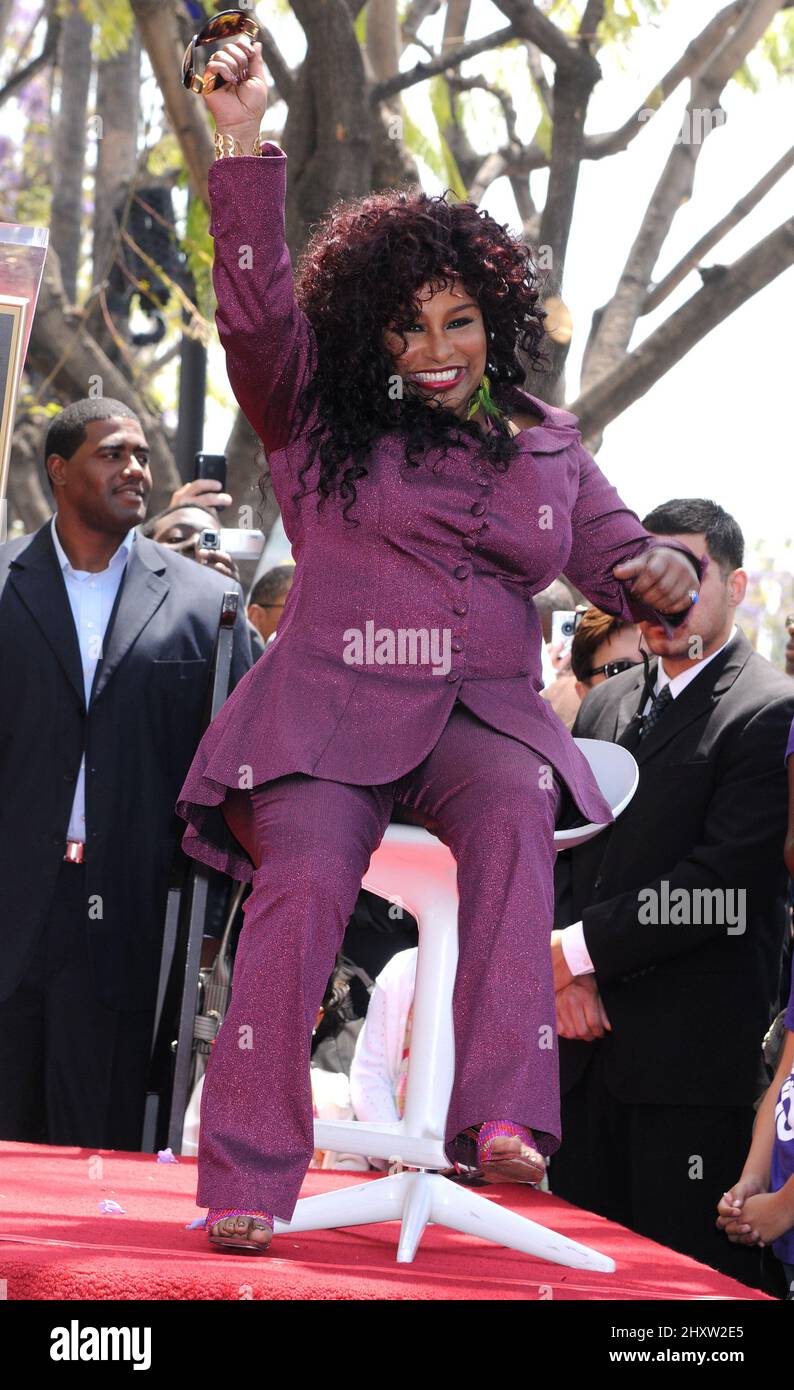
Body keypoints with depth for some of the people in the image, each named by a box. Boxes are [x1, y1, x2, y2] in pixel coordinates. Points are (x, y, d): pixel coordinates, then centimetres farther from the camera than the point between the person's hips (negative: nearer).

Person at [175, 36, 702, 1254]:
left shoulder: (546, 448, 20)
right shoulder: (321, 424, 13)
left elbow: (619, 559, 17)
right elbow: (257, 310, 0)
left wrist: (663, 574, -9)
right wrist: (244, 145, -9)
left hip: (480, 714, 1)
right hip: (330, 711, -1)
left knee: (516, 810, -35)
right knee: (306, 880, -30)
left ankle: (502, 1119, -43)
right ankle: (248, 1178, -28)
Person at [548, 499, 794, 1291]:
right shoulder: (606, 705, 17)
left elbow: (722, 886, -16)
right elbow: (565, 850, 16)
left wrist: (582, 947, -12)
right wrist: (564, 972, -1)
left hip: (692, 1054, -7)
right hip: (591, 1041, 7)